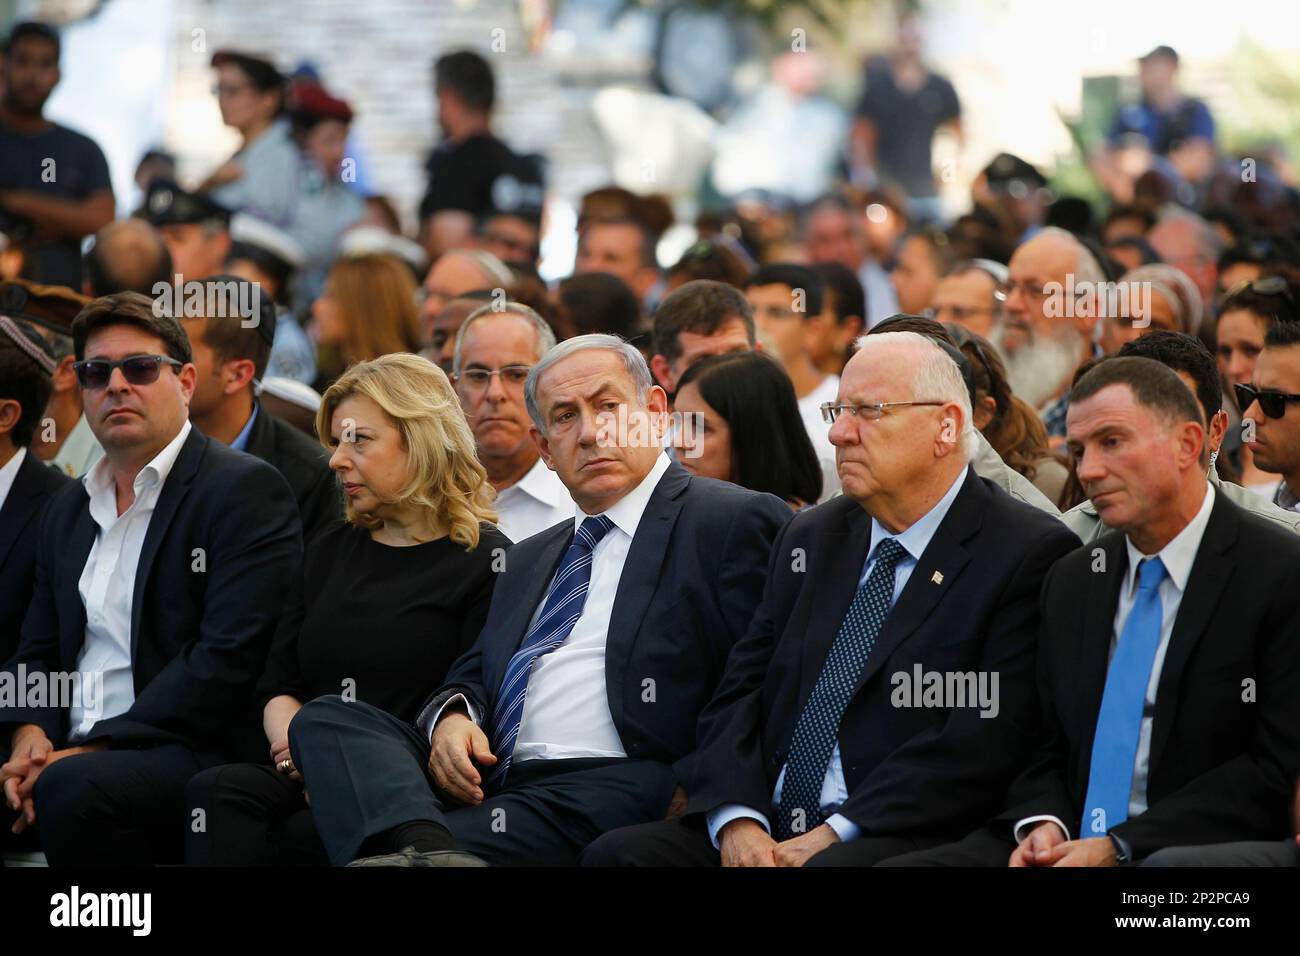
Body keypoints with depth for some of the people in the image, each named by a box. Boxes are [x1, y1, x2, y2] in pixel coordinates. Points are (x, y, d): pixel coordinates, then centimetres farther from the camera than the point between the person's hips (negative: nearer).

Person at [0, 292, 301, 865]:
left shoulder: (247, 490, -3)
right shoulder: (67, 510, 21)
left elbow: (229, 656, -13)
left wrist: (95, 751, -17)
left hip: (194, 754, -6)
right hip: (71, 752, 6)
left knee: (76, 789, -35)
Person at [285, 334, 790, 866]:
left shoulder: (734, 523, 5)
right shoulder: (530, 561, 31)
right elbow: (474, 676, 27)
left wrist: (689, 794, -17)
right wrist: (451, 717, 2)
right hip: (490, 784, 8)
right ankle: (428, 851, -43)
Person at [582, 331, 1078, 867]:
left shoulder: (1032, 555, -1)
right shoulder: (808, 539, 20)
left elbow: (988, 743, -11)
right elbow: (738, 696, 14)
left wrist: (837, 834, -16)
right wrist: (738, 820, -6)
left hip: (904, 842, -6)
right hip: (767, 837, 6)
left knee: (831, 868, -38)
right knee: (616, 853, -19)